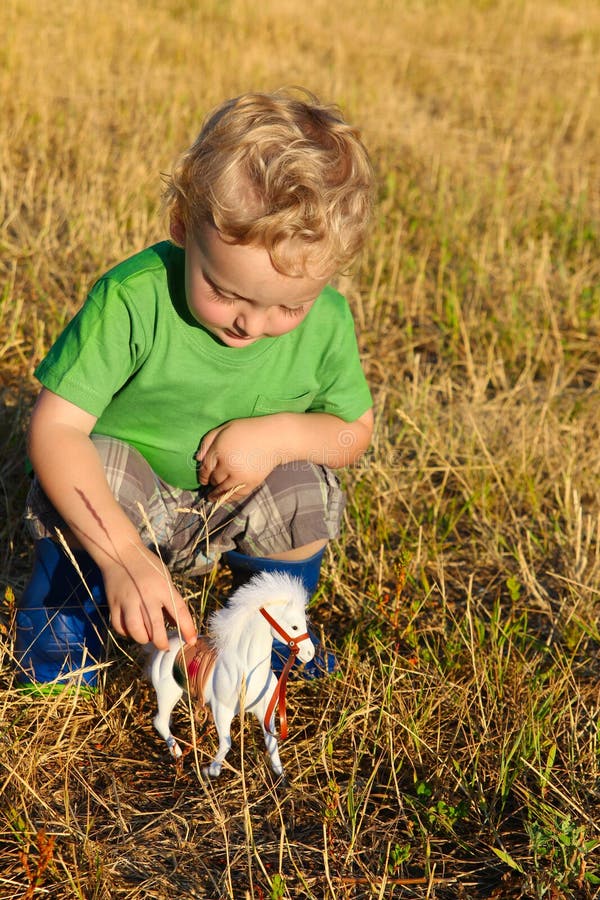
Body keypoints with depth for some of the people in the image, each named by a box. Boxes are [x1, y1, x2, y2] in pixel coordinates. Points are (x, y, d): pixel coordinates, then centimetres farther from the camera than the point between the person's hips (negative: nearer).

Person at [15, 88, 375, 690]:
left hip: (234, 512, 3)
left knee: (305, 491, -25)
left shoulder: (327, 323, -18)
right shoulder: (132, 298, -30)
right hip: (113, 504, -2)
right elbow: (54, 425, -32)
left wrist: (280, 432, -26)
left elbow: (355, 429, -2)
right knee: (96, 465, -33)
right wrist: (123, 556, -43)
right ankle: (64, 617, -2)